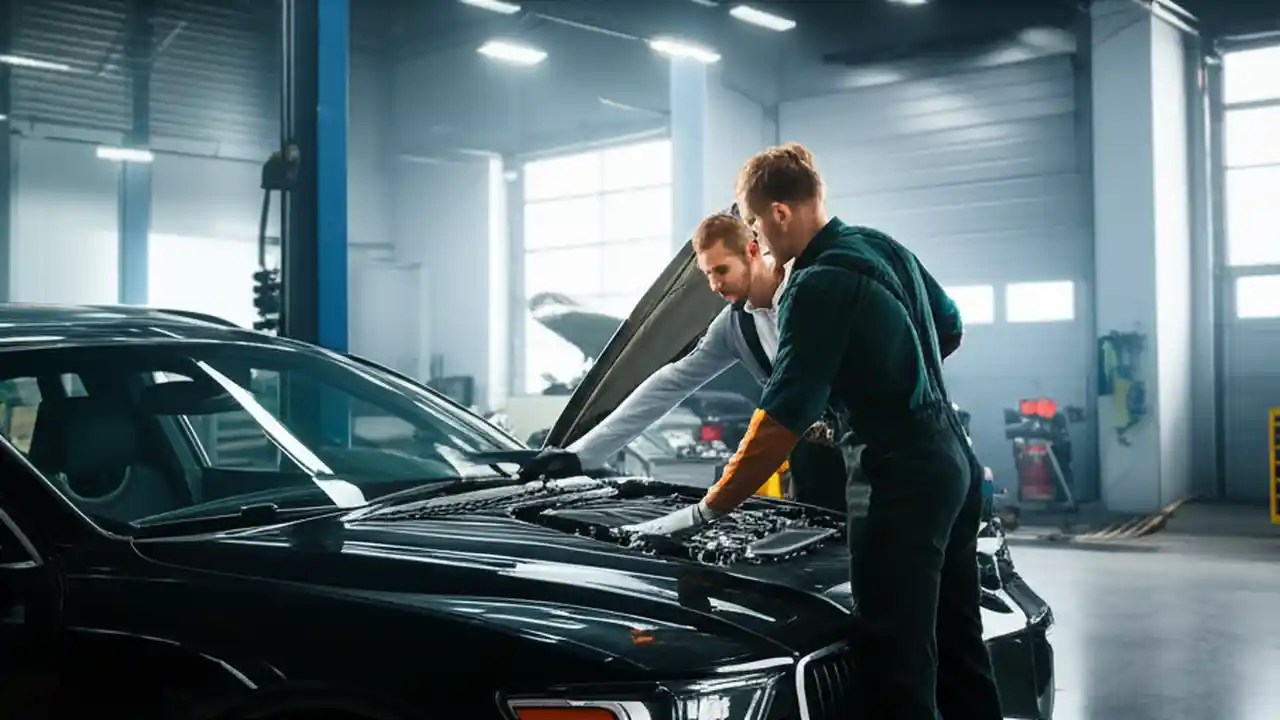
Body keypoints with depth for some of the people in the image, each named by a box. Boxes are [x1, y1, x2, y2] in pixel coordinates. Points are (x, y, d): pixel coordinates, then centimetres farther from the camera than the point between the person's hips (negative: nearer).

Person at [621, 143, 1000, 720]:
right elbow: (949, 329, 23)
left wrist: (707, 509, -14)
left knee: (898, 662, -6)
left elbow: (782, 418, -19)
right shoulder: (886, 248, 10)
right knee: (958, 651, 16)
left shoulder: (819, 286, -17)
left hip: (906, 478, -10)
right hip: (955, 462, 10)